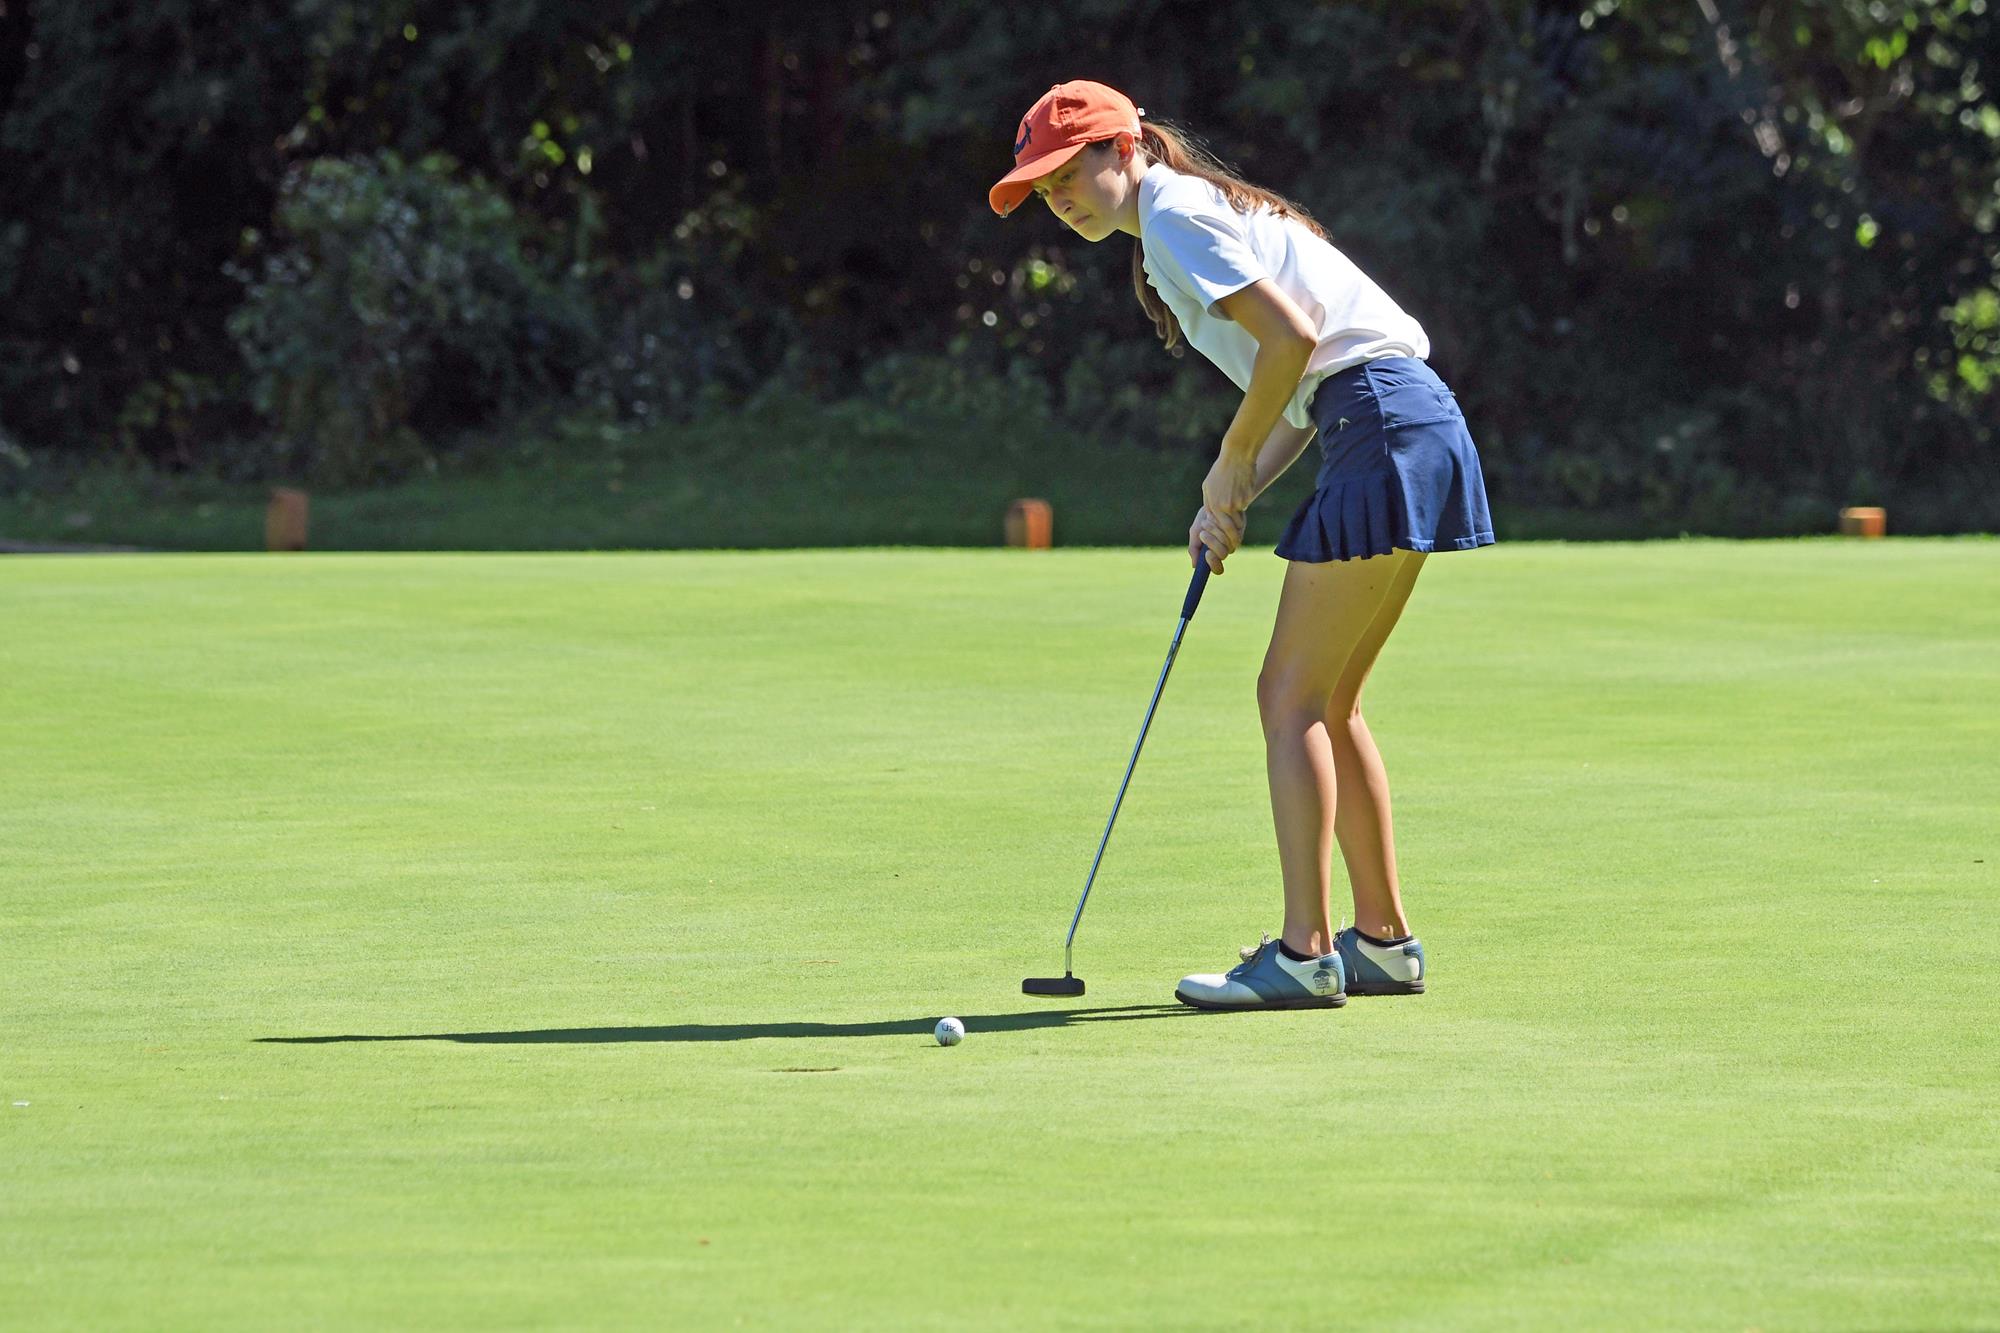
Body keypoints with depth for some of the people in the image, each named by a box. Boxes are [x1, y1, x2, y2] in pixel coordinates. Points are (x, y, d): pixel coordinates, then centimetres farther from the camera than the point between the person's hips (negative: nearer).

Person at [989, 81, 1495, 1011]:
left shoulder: (1174, 215, -7)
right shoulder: (1192, 217, 23)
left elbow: (1291, 340, -17)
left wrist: (1231, 468, -7)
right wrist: (1235, 501, 9)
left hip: (1381, 428, -10)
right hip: (1407, 423, 10)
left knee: (1293, 697, -8)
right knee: (1326, 704, 14)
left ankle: (1304, 956, -11)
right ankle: (1383, 941, 18)